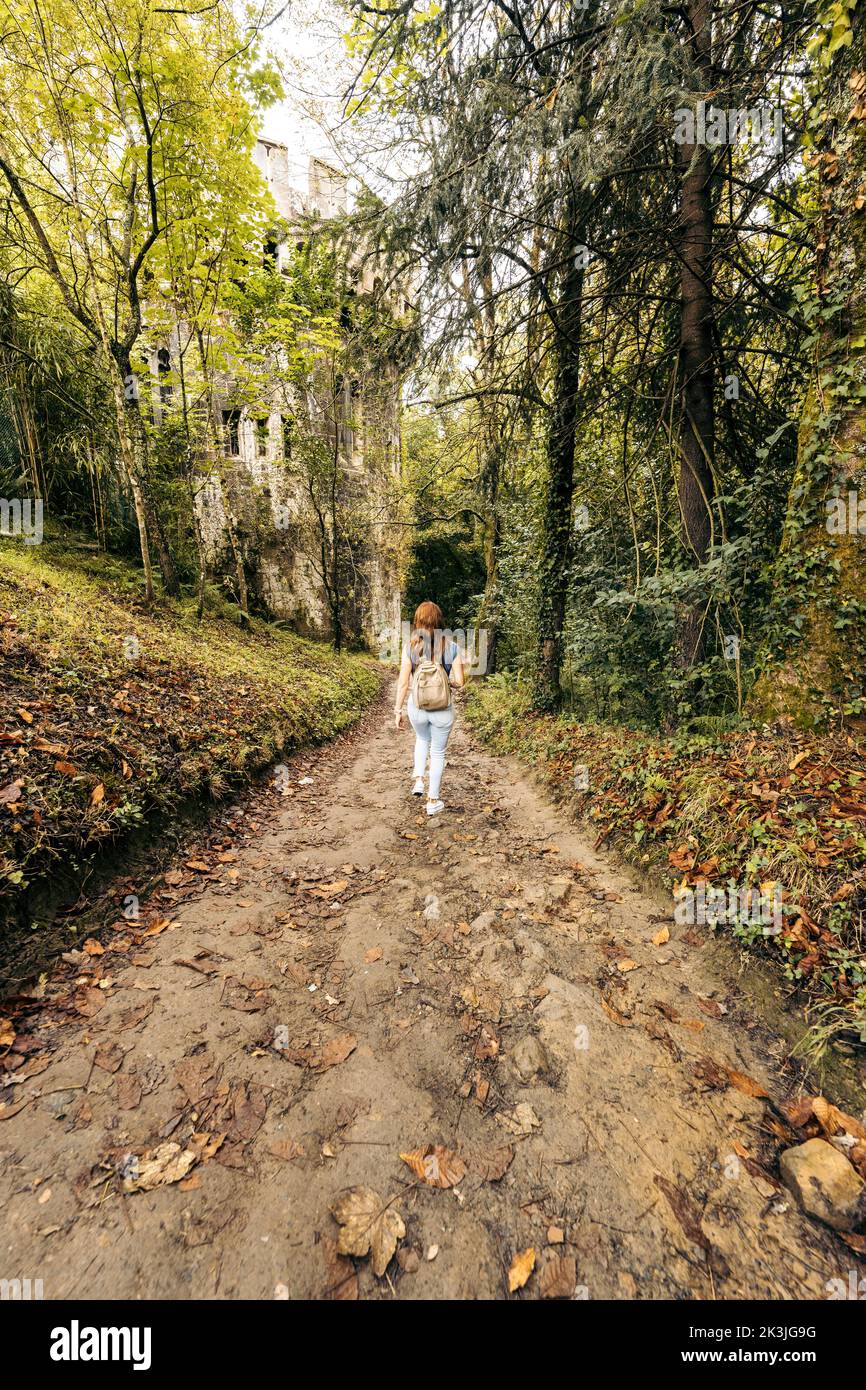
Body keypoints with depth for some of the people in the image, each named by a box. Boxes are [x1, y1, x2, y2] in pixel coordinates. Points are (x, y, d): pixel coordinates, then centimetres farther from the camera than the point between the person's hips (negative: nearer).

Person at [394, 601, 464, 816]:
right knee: (438, 752, 17)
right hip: (443, 709, -1)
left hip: (417, 707, 1)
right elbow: (458, 683, -9)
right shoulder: (452, 648, -10)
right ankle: (433, 801, 27)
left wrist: (397, 711, 1)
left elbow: (403, 682, -8)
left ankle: (418, 780, 22)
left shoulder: (410, 647, -9)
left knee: (422, 739, 33)